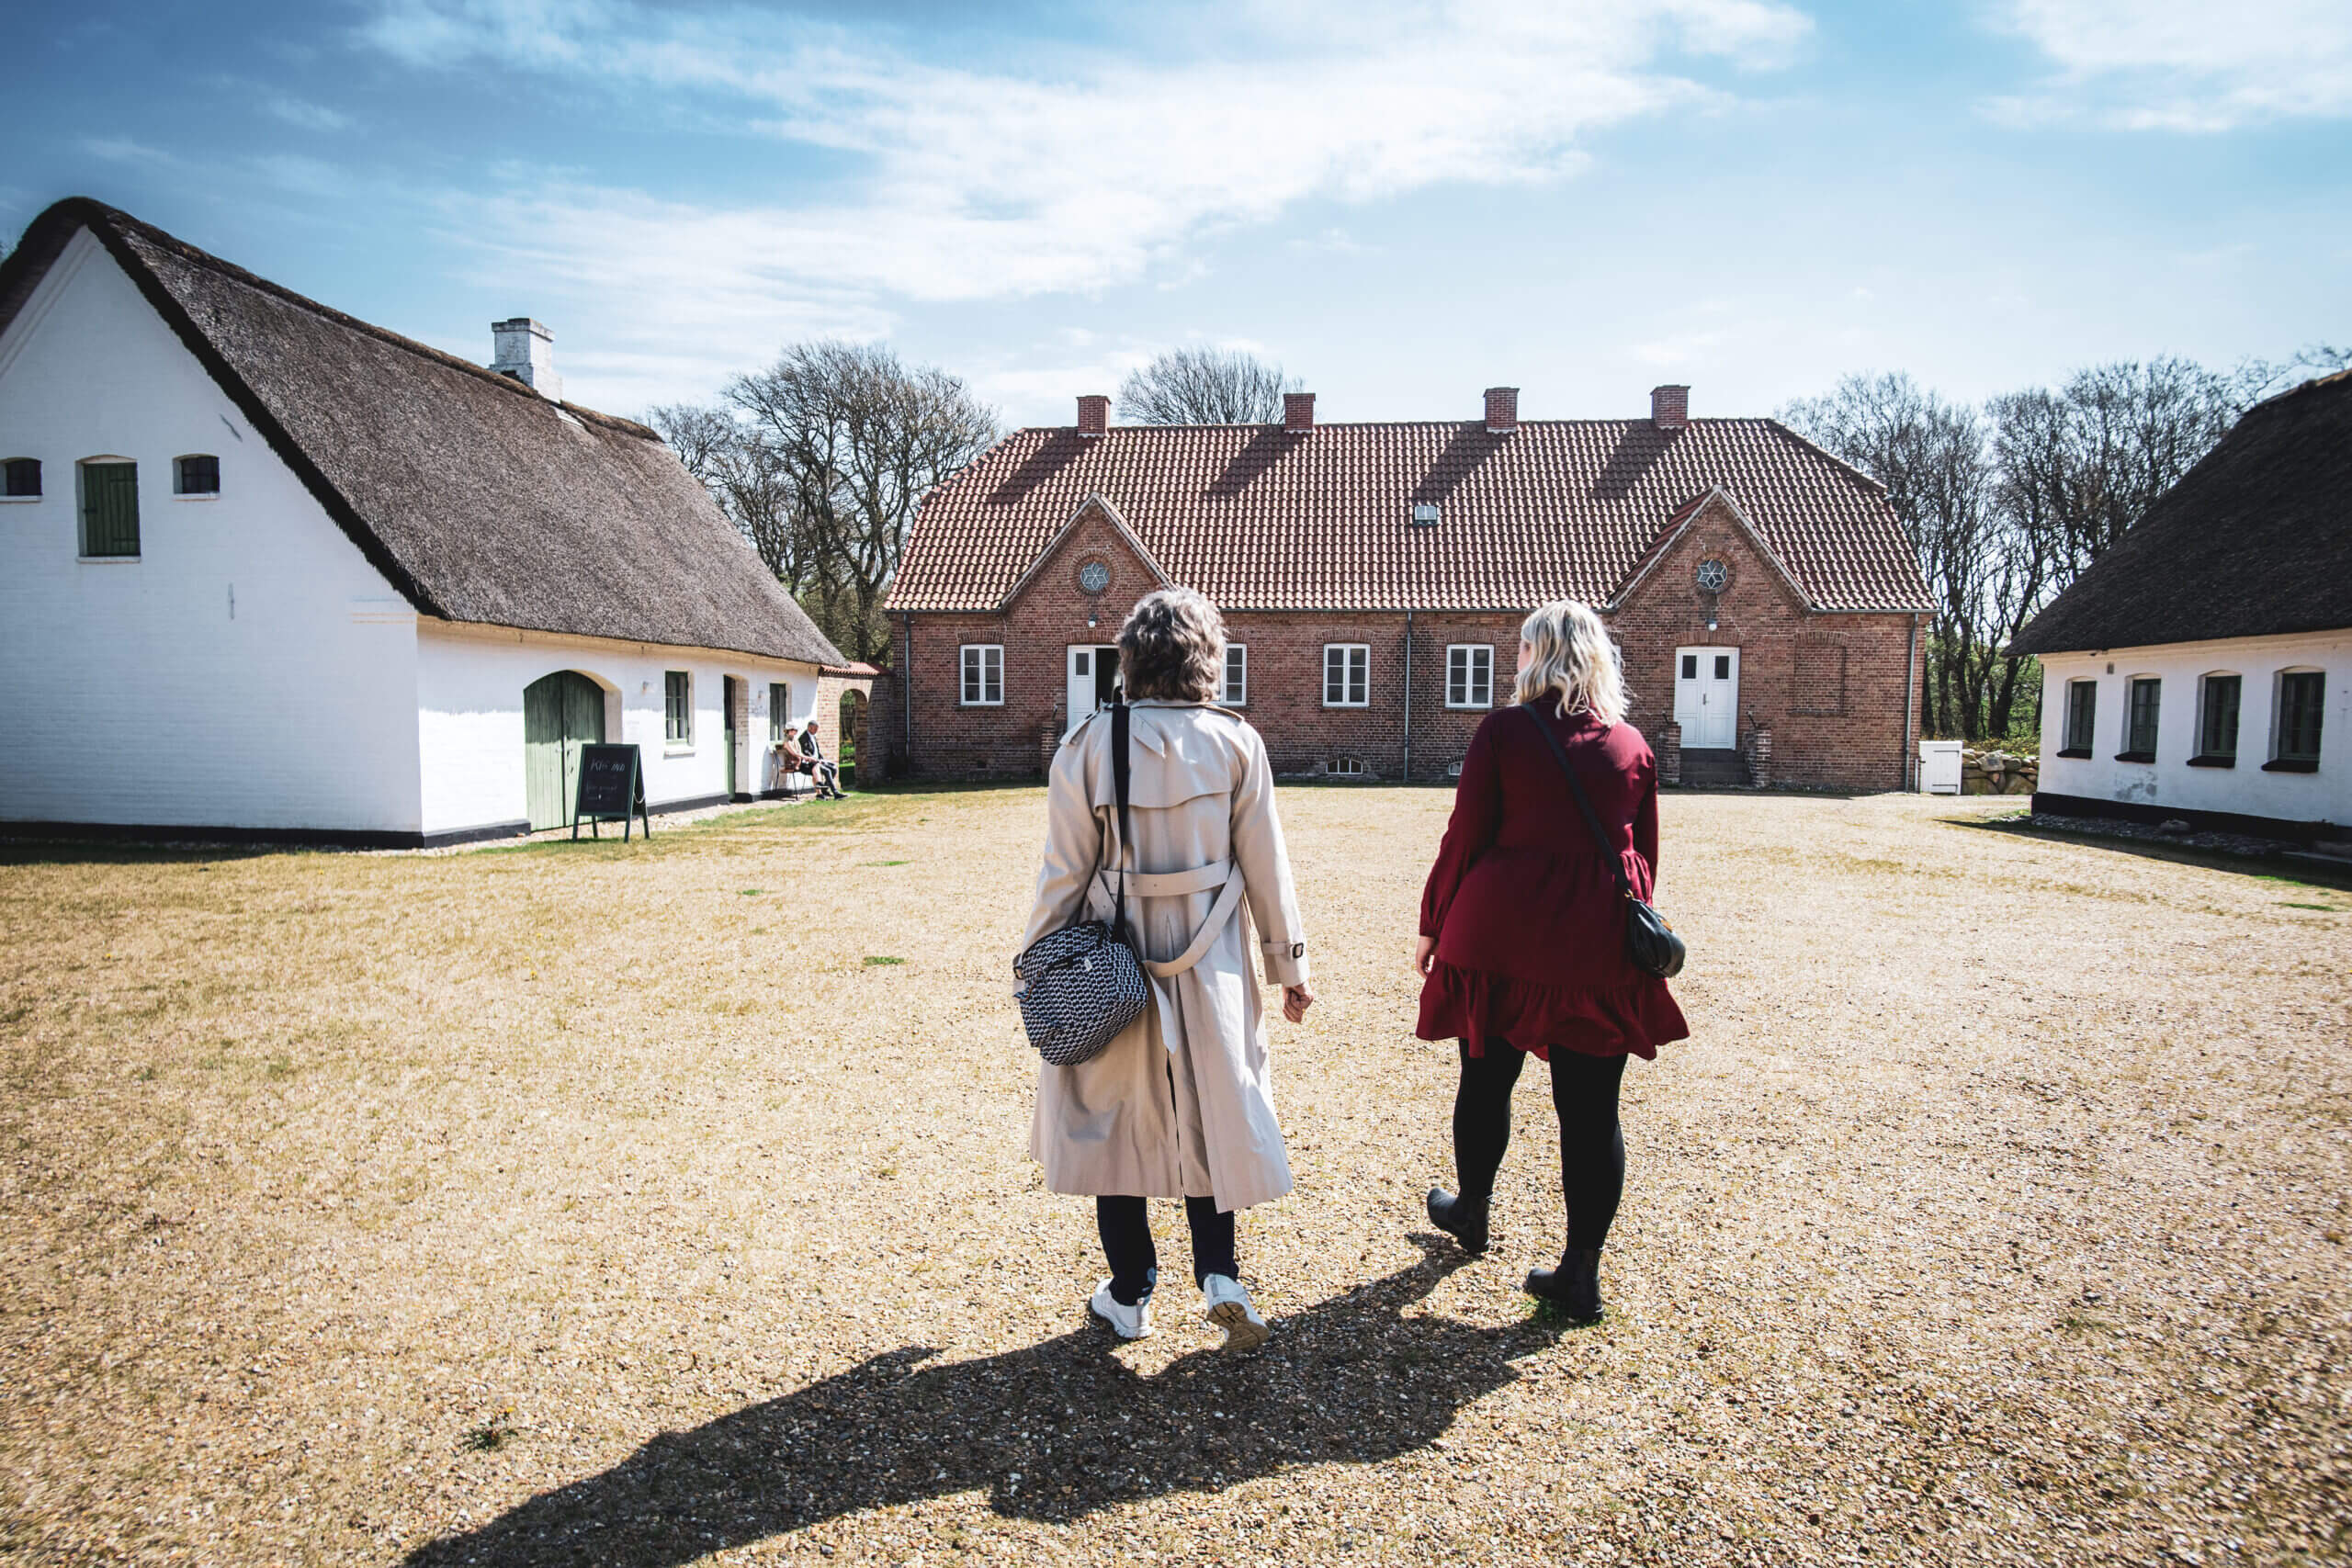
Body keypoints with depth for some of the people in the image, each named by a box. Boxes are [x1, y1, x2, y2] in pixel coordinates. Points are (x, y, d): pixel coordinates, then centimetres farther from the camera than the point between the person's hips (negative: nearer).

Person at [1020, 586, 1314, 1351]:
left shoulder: (1088, 744, -9)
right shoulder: (1236, 743, -7)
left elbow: (1065, 869, -6)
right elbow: (1265, 863, -2)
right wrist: (1287, 961, 8)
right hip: (1208, 964, 1)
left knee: (1116, 1119, 13)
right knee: (1208, 1114, 18)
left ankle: (1128, 1296, 24)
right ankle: (1219, 1272, 9)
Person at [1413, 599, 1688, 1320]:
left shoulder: (1503, 731, -6)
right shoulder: (1632, 745, 5)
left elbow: (1465, 837, -6)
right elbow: (1645, 854, 11)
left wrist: (1433, 924, 4)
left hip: (1504, 933, -2)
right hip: (1601, 944, 3)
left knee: (1487, 1078, 17)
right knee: (1590, 1106, 7)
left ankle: (1471, 1209, 38)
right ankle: (1582, 1270, 12)